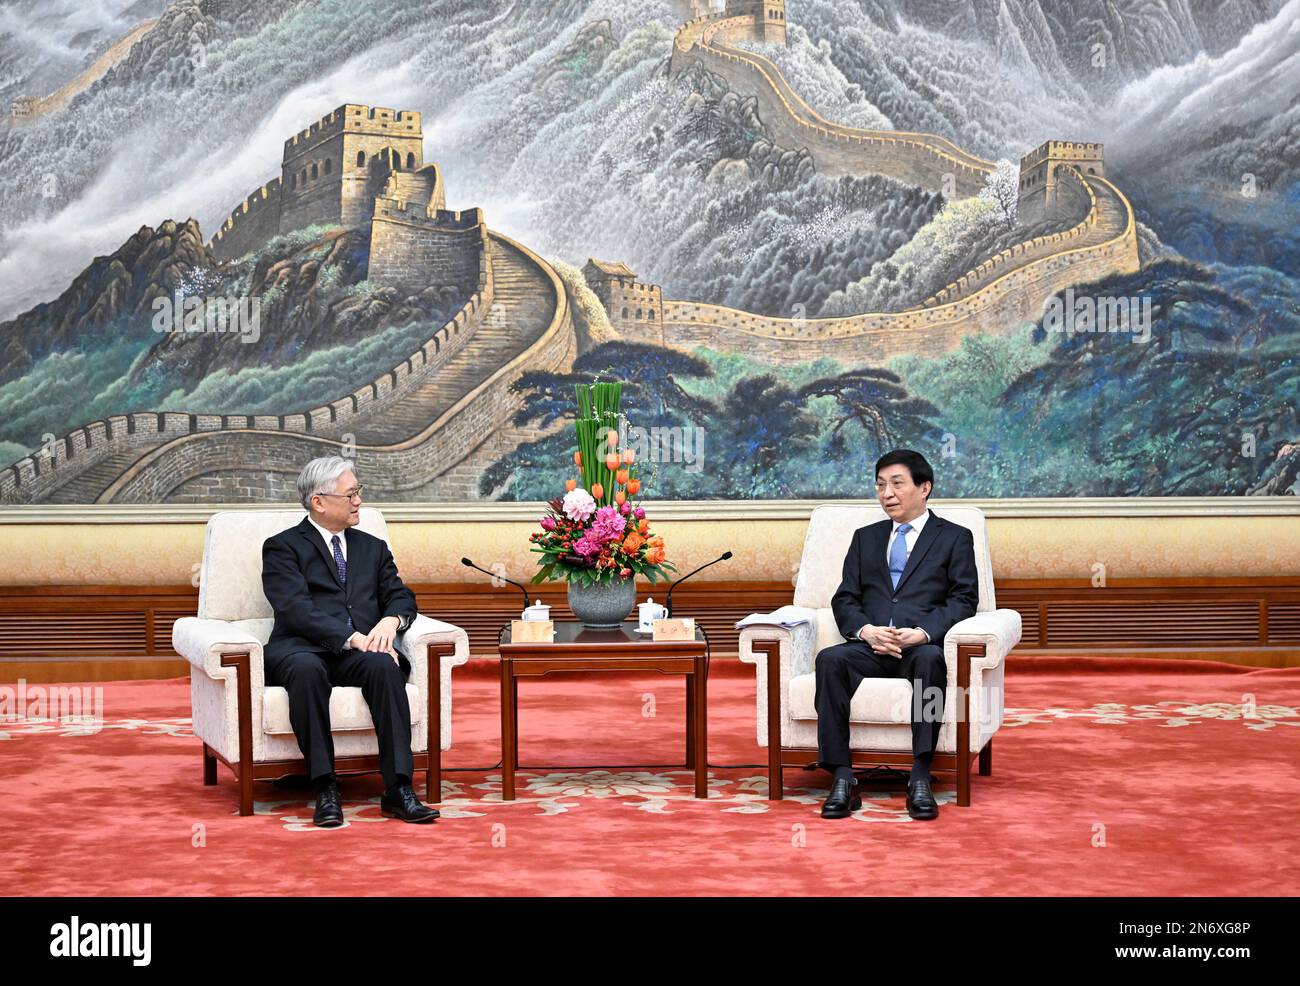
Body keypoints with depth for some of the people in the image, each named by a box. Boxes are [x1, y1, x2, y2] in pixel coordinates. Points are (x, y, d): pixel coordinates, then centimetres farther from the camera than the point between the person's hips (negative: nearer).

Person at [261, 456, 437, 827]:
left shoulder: (373, 548, 25)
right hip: (303, 649, -3)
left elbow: (401, 597, 16)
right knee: (307, 669, -39)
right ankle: (325, 789, -34)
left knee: (384, 665, -33)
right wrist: (352, 638, -21)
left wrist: (390, 620, -10)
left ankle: (398, 789, -36)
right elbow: (296, 609, -7)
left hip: (361, 650, 3)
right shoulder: (283, 547, 8)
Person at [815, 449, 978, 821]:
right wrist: (866, 630, -8)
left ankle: (920, 779, -37)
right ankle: (842, 778, -33)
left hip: (922, 646, -3)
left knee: (930, 660, -39)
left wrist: (922, 633, -15)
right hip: (871, 646, 3)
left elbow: (963, 599, 3)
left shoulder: (954, 537, 14)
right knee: (830, 659, -30)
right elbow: (844, 599, 16)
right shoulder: (865, 538, 25)